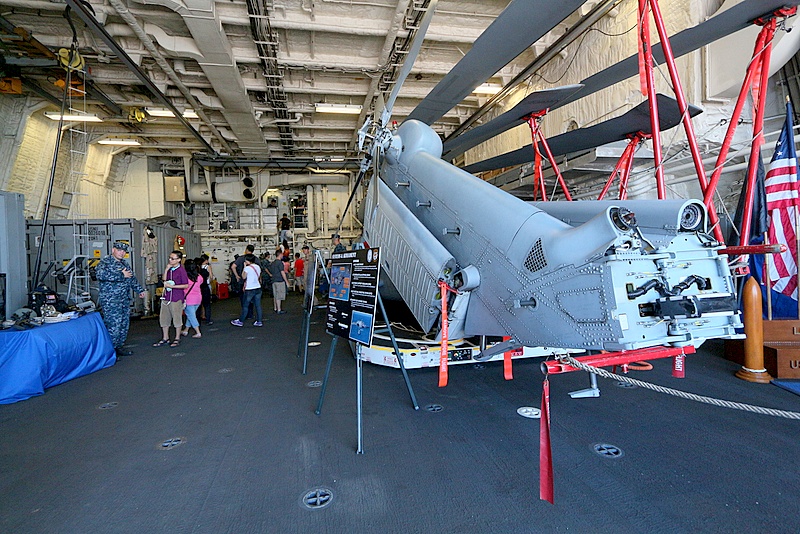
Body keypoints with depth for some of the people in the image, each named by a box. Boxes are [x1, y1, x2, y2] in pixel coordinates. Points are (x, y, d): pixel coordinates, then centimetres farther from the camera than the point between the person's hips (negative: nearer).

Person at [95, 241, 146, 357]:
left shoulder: (125, 263, 17)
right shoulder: (105, 262, -8)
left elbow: (132, 278, 30)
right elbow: (101, 274, -29)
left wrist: (140, 290, 30)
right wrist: (121, 275, -24)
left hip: (125, 300, 9)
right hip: (110, 301, -9)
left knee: (124, 325, 12)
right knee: (113, 326, -10)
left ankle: (118, 347, 24)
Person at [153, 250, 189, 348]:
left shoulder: (181, 270, -11)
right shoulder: (169, 268, 10)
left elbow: (186, 285, -13)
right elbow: (164, 279, 3)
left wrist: (172, 286, -16)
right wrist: (166, 269, -5)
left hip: (176, 298, -7)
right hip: (166, 297, 7)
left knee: (177, 318, 4)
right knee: (163, 318, 12)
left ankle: (177, 339, 17)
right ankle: (165, 339, 24)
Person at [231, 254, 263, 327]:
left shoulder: (247, 268, -13)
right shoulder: (258, 267, 6)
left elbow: (243, 277, -2)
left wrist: (244, 267, 0)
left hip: (250, 290, -6)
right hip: (258, 288, 6)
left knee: (245, 306, 5)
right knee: (258, 305, 7)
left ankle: (240, 321, 14)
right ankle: (259, 321, 8)